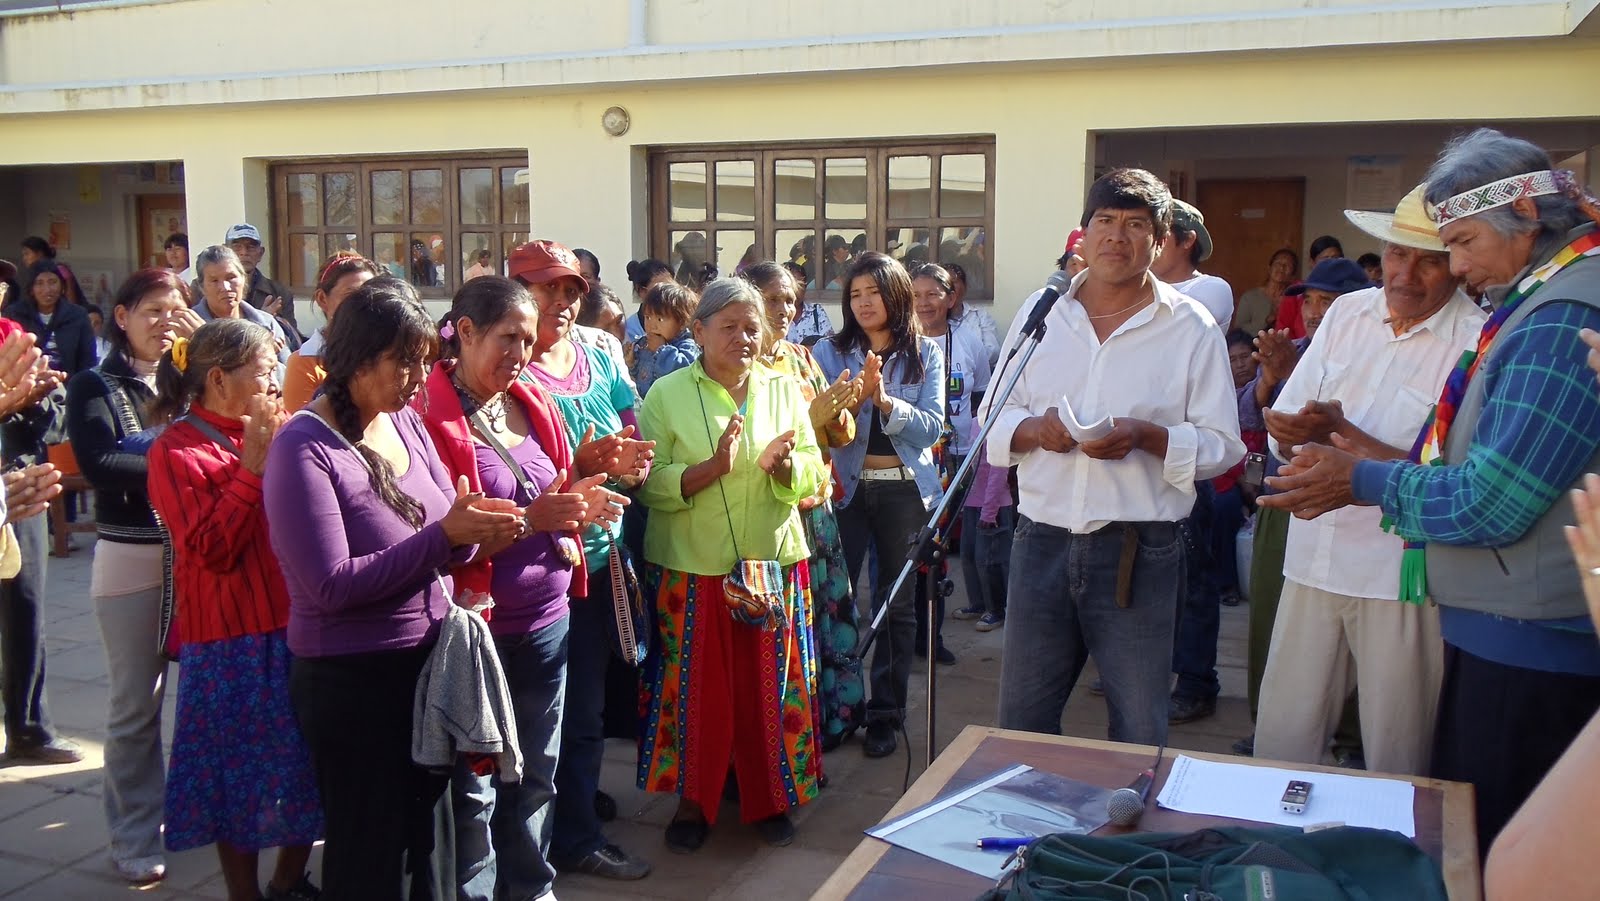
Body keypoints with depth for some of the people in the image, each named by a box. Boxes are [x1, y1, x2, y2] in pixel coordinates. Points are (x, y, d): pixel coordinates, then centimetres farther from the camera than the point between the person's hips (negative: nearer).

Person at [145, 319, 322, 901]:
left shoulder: (274, 432, 7)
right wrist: (253, 466, -17)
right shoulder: (176, 451, -9)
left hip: (295, 629, 6)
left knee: (310, 770, 12)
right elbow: (213, 551, -18)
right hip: (231, 640, -5)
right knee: (244, 774, 6)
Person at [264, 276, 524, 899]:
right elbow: (331, 586, -22)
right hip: (353, 681, -6)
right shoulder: (304, 448, -17)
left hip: (428, 663, 7)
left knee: (430, 833, 18)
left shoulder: (406, 422, 4)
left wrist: (474, 525, -16)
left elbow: (448, 541, 8)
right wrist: (443, 534, -25)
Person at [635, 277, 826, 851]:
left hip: (773, 563, 3)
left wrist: (781, 464, -17)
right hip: (692, 568, -2)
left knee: (770, 685, 8)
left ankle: (770, 797, 26)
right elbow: (651, 484, -9)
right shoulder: (668, 395, -2)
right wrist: (714, 466, -23)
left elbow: (811, 477, 4)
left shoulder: (784, 391, 7)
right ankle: (693, 800, 24)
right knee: (696, 685, 5)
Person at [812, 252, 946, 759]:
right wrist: (856, 397, -24)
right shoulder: (829, 353, 3)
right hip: (845, 487, 0)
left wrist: (884, 400, -21)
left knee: (898, 602, 6)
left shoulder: (925, 354, 3)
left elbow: (931, 427, -6)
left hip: (905, 489, 0)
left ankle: (885, 713, 17)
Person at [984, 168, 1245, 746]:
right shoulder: (1040, 313, 8)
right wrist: (1033, 429, -11)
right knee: (1022, 719, 14)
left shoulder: (1192, 329, 0)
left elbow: (1222, 446, -2)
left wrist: (1146, 435, -19)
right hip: (1041, 541, 3)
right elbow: (994, 416, 11)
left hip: (1139, 552, -2)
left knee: (1139, 733, 10)